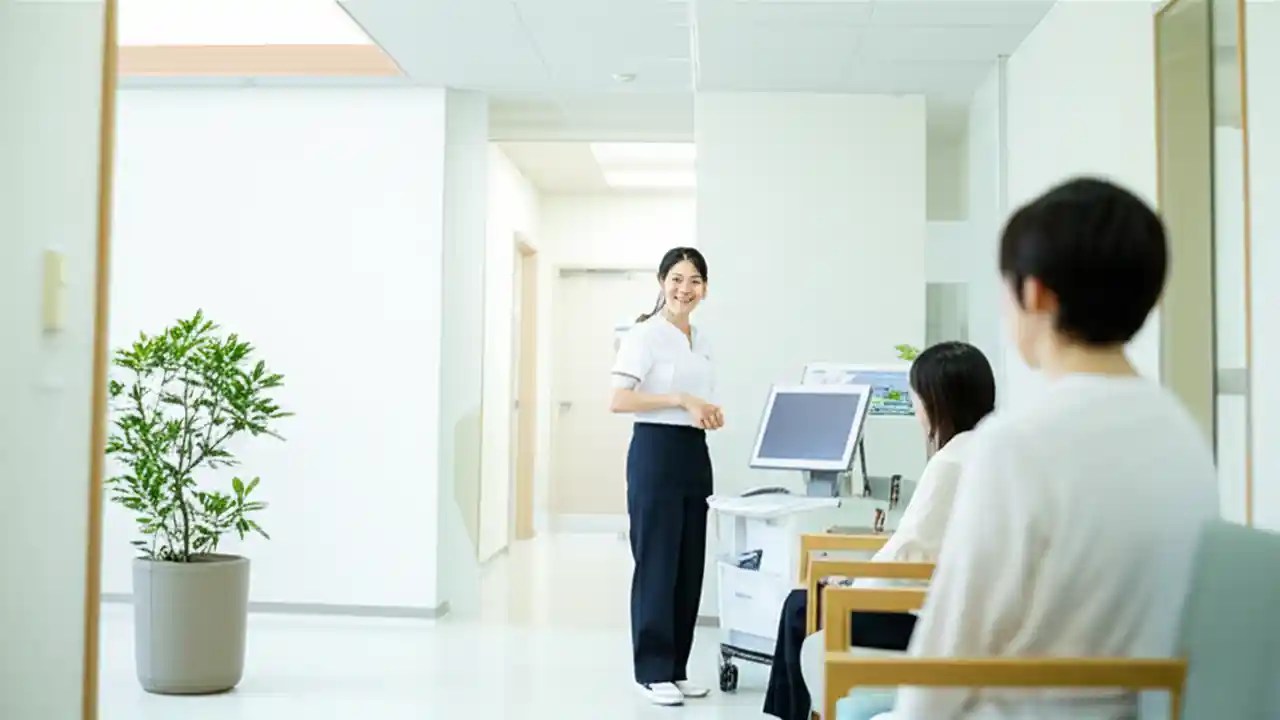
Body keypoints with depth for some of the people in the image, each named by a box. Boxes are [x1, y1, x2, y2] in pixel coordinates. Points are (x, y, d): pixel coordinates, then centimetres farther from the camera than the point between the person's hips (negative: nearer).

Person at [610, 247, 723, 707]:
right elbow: (619, 400, -18)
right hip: (656, 452, -8)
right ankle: (652, 671, 6)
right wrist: (680, 400, -20)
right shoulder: (646, 334, -9)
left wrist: (709, 413, 3)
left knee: (690, 565, 9)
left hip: (694, 453, 8)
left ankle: (676, 668, 18)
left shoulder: (701, 341, 14)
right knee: (657, 563, -4)